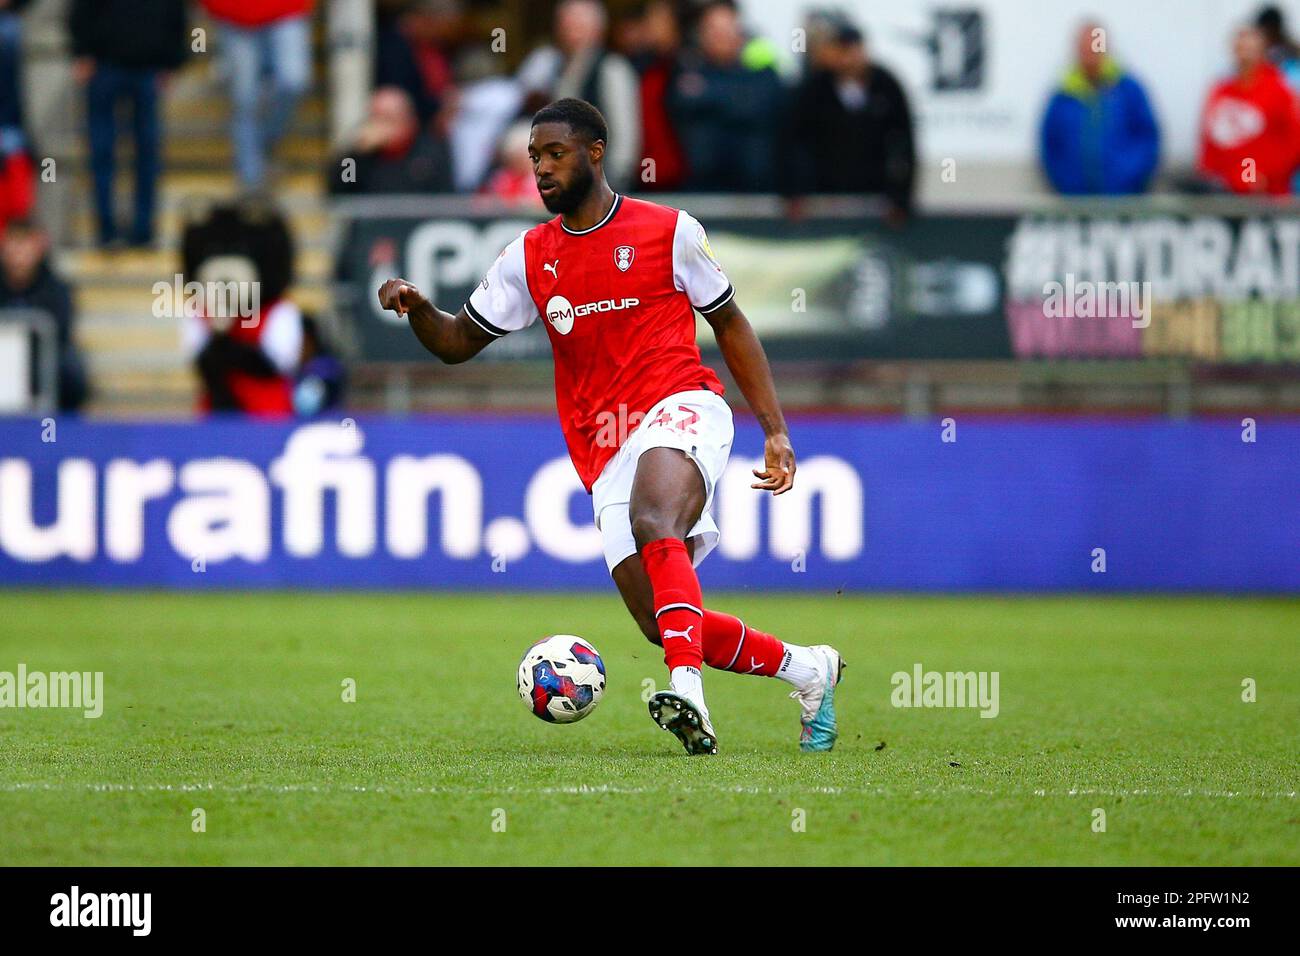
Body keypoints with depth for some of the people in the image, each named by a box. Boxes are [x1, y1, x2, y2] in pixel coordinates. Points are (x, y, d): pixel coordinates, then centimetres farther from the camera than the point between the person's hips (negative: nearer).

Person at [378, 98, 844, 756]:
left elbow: (729, 324, 11)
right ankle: (808, 669, 18)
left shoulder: (669, 231, 3)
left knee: (652, 522, -37)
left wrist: (776, 430, 5)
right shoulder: (529, 258, 12)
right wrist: (416, 308, -7)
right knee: (663, 624, -3)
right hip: (603, 450, 5)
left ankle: (689, 694, -50)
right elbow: (458, 343, 16)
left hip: (679, 410, -5)